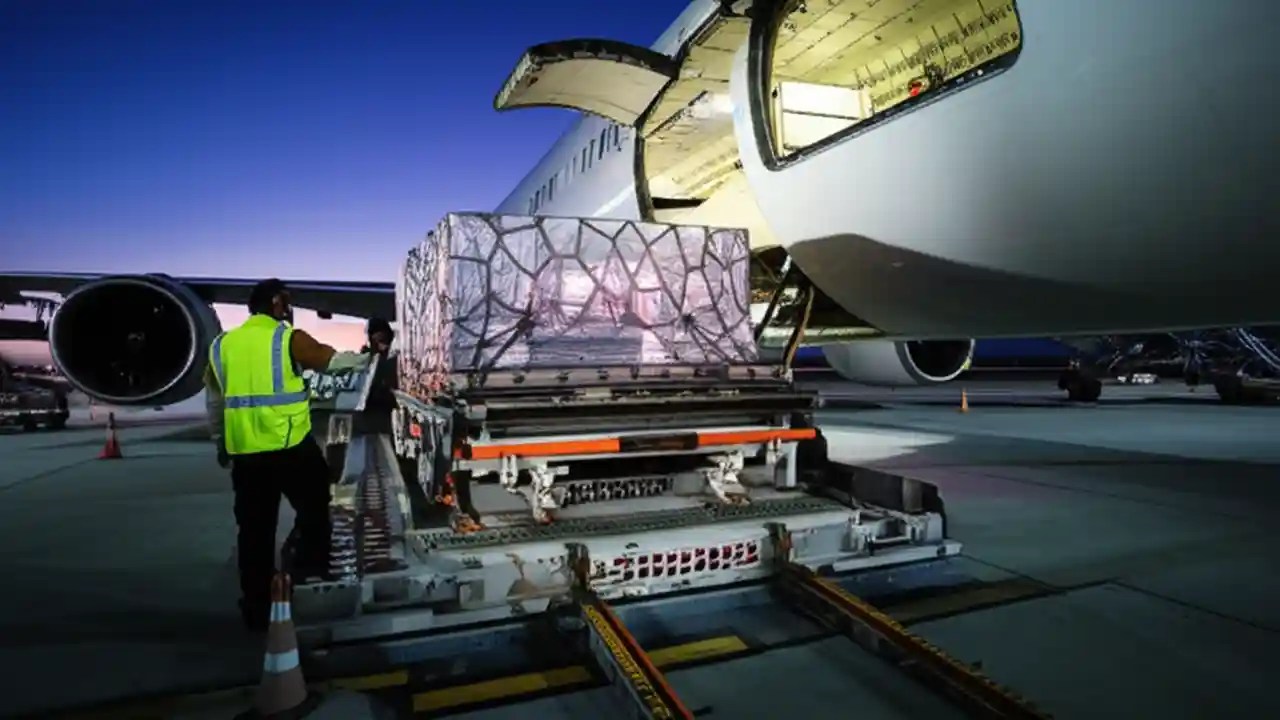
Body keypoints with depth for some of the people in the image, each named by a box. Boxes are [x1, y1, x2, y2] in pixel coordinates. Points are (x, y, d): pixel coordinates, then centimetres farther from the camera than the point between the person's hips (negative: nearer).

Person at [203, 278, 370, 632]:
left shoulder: (222, 344, 12)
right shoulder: (288, 338, -4)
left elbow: (214, 401, 18)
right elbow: (331, 359, 7)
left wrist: (220, 444, 28)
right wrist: (361, 359, 25)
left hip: (243, 450, 5)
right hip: (290, 444, -5)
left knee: (254, 529, 13)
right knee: (314, 506, 17)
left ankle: (257, 608, 20)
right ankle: (311, 567, 13)